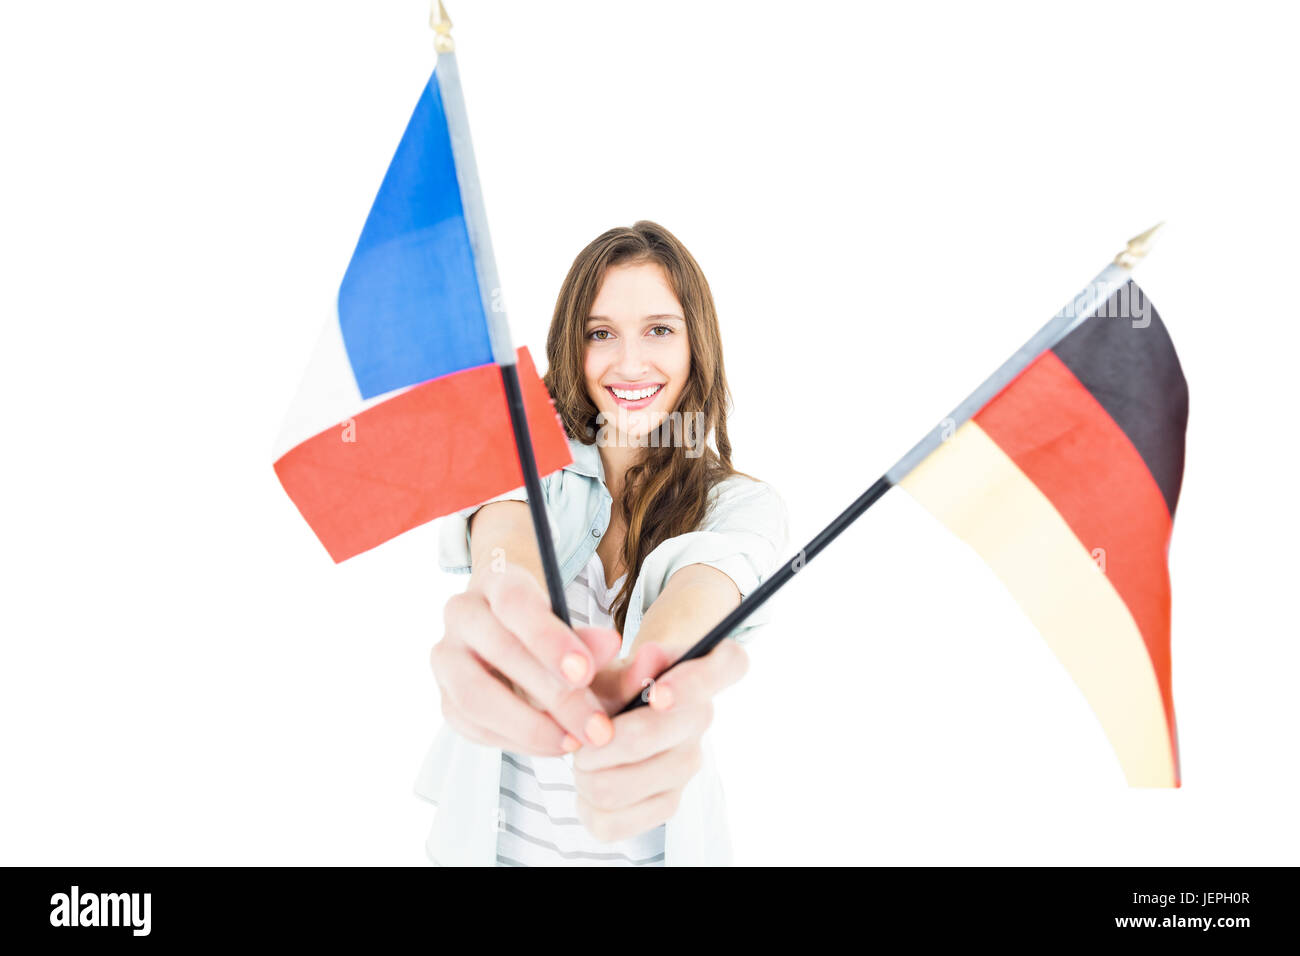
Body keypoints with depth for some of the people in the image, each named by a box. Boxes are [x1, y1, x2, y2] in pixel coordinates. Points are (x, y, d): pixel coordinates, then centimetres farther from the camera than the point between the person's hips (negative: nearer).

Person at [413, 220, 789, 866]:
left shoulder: (741, 504, -9)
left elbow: (702, 579, -32)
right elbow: (507, 521, -30)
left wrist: (638, 684, -54)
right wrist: (505, 591, -54)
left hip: (648, 843, 0)